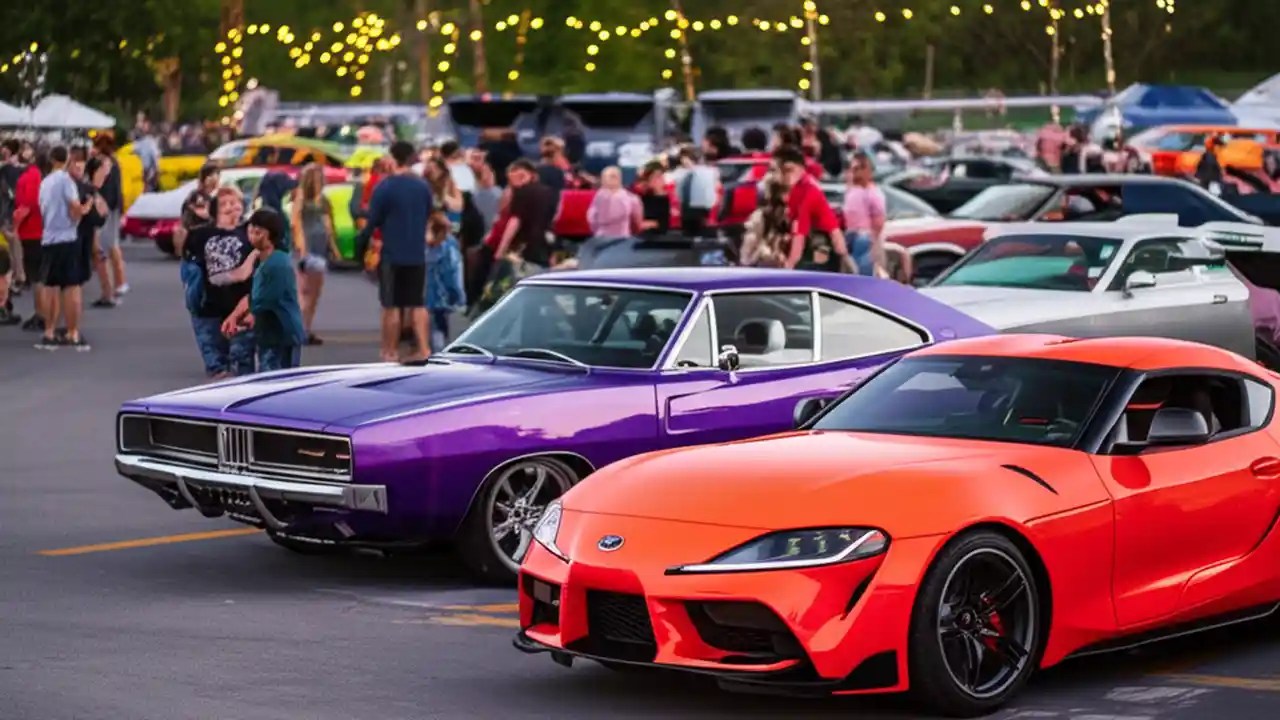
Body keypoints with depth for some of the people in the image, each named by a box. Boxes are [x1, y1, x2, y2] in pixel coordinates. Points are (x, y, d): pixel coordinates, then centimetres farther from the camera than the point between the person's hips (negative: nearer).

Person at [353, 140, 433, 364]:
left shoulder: (385, 186, -12)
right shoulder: (423, 186, 4)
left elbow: (373, 220, -10)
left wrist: (361, 239, 4)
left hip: (392, 254, -4)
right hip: (417, 254, 4)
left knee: (391, 306, 2)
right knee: (417, 304, 10)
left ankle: (390, 353, 5)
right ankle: (422, 349, 3)